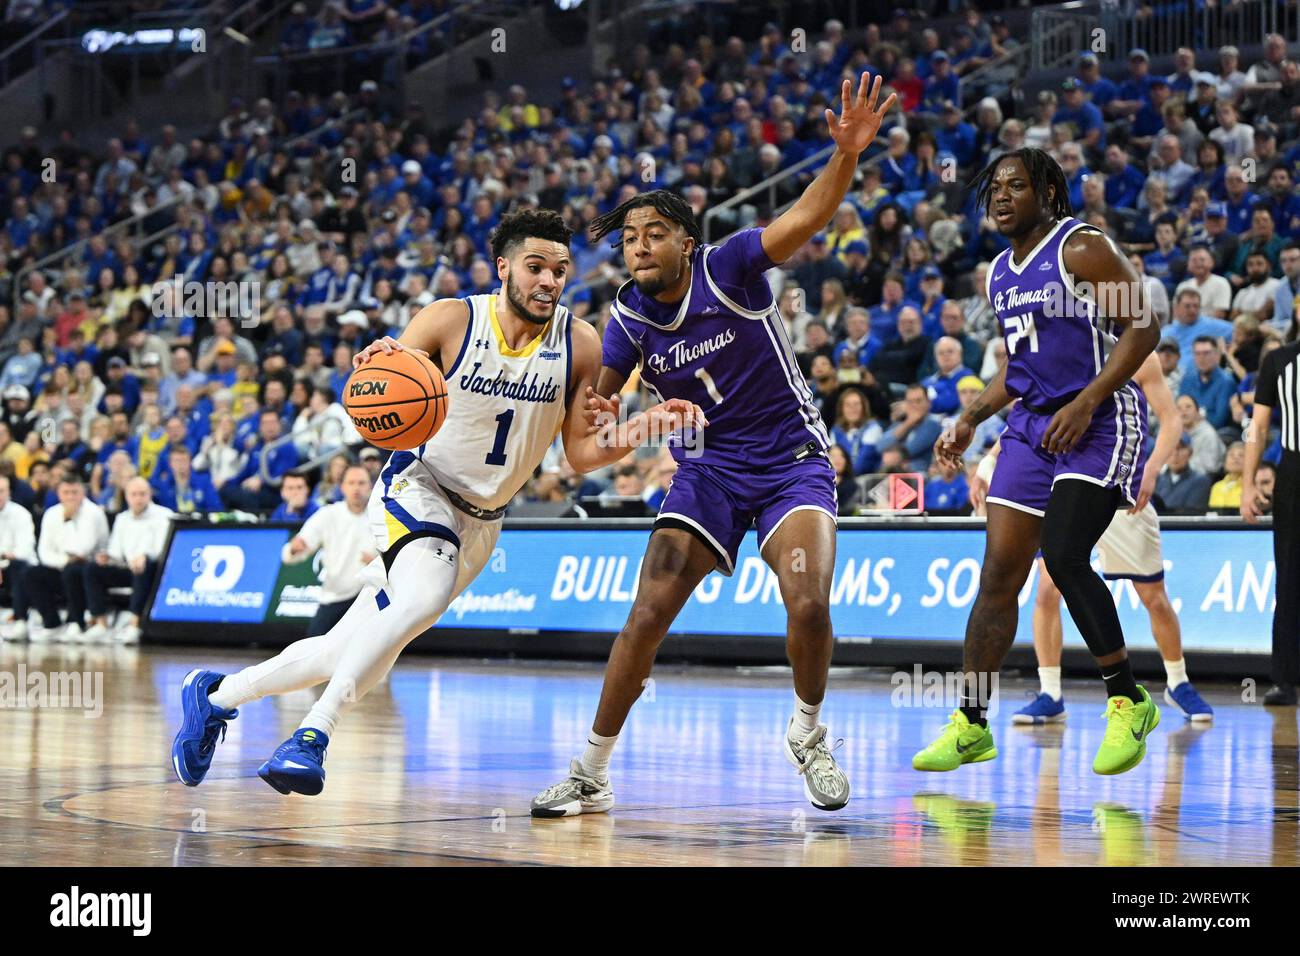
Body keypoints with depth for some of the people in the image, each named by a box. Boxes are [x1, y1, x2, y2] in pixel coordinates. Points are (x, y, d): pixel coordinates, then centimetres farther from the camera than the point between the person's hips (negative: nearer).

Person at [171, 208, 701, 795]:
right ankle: (313, 735, -31)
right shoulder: (451, 321, -15)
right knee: (424, 596, -37)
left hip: (480, 520, 5)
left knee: (349, 654, 5)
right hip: (418, 487, -5)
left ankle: (215, 694, 26)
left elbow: (581, 452, -2)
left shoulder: (579, 346, -6)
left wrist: (645, 426, -20)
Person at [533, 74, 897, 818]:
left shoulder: (728, 269, -15)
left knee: (809, 603, -24)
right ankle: (592, 776, 3)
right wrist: (602, 416, -24)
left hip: (792, 461, -3)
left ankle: (809, 735, 5)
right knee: (647, 617, -9)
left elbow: (807, 215, -29)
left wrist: (847, 155, -48)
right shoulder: (629, 319, -4)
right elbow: (599, 401, 2)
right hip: (710, 470, 3)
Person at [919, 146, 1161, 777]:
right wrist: (971, 419, 14)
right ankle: (970, 724, 9)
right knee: (999, 572, 2)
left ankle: (1129, 702, -9)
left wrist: (1086, 403, -21)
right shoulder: (1001, 273, 15)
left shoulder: (1081, 248, -9)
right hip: (1032, 426, 8)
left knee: (1063, 554, -23)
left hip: (1100, 422, -8)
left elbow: (1143, 329, -14)